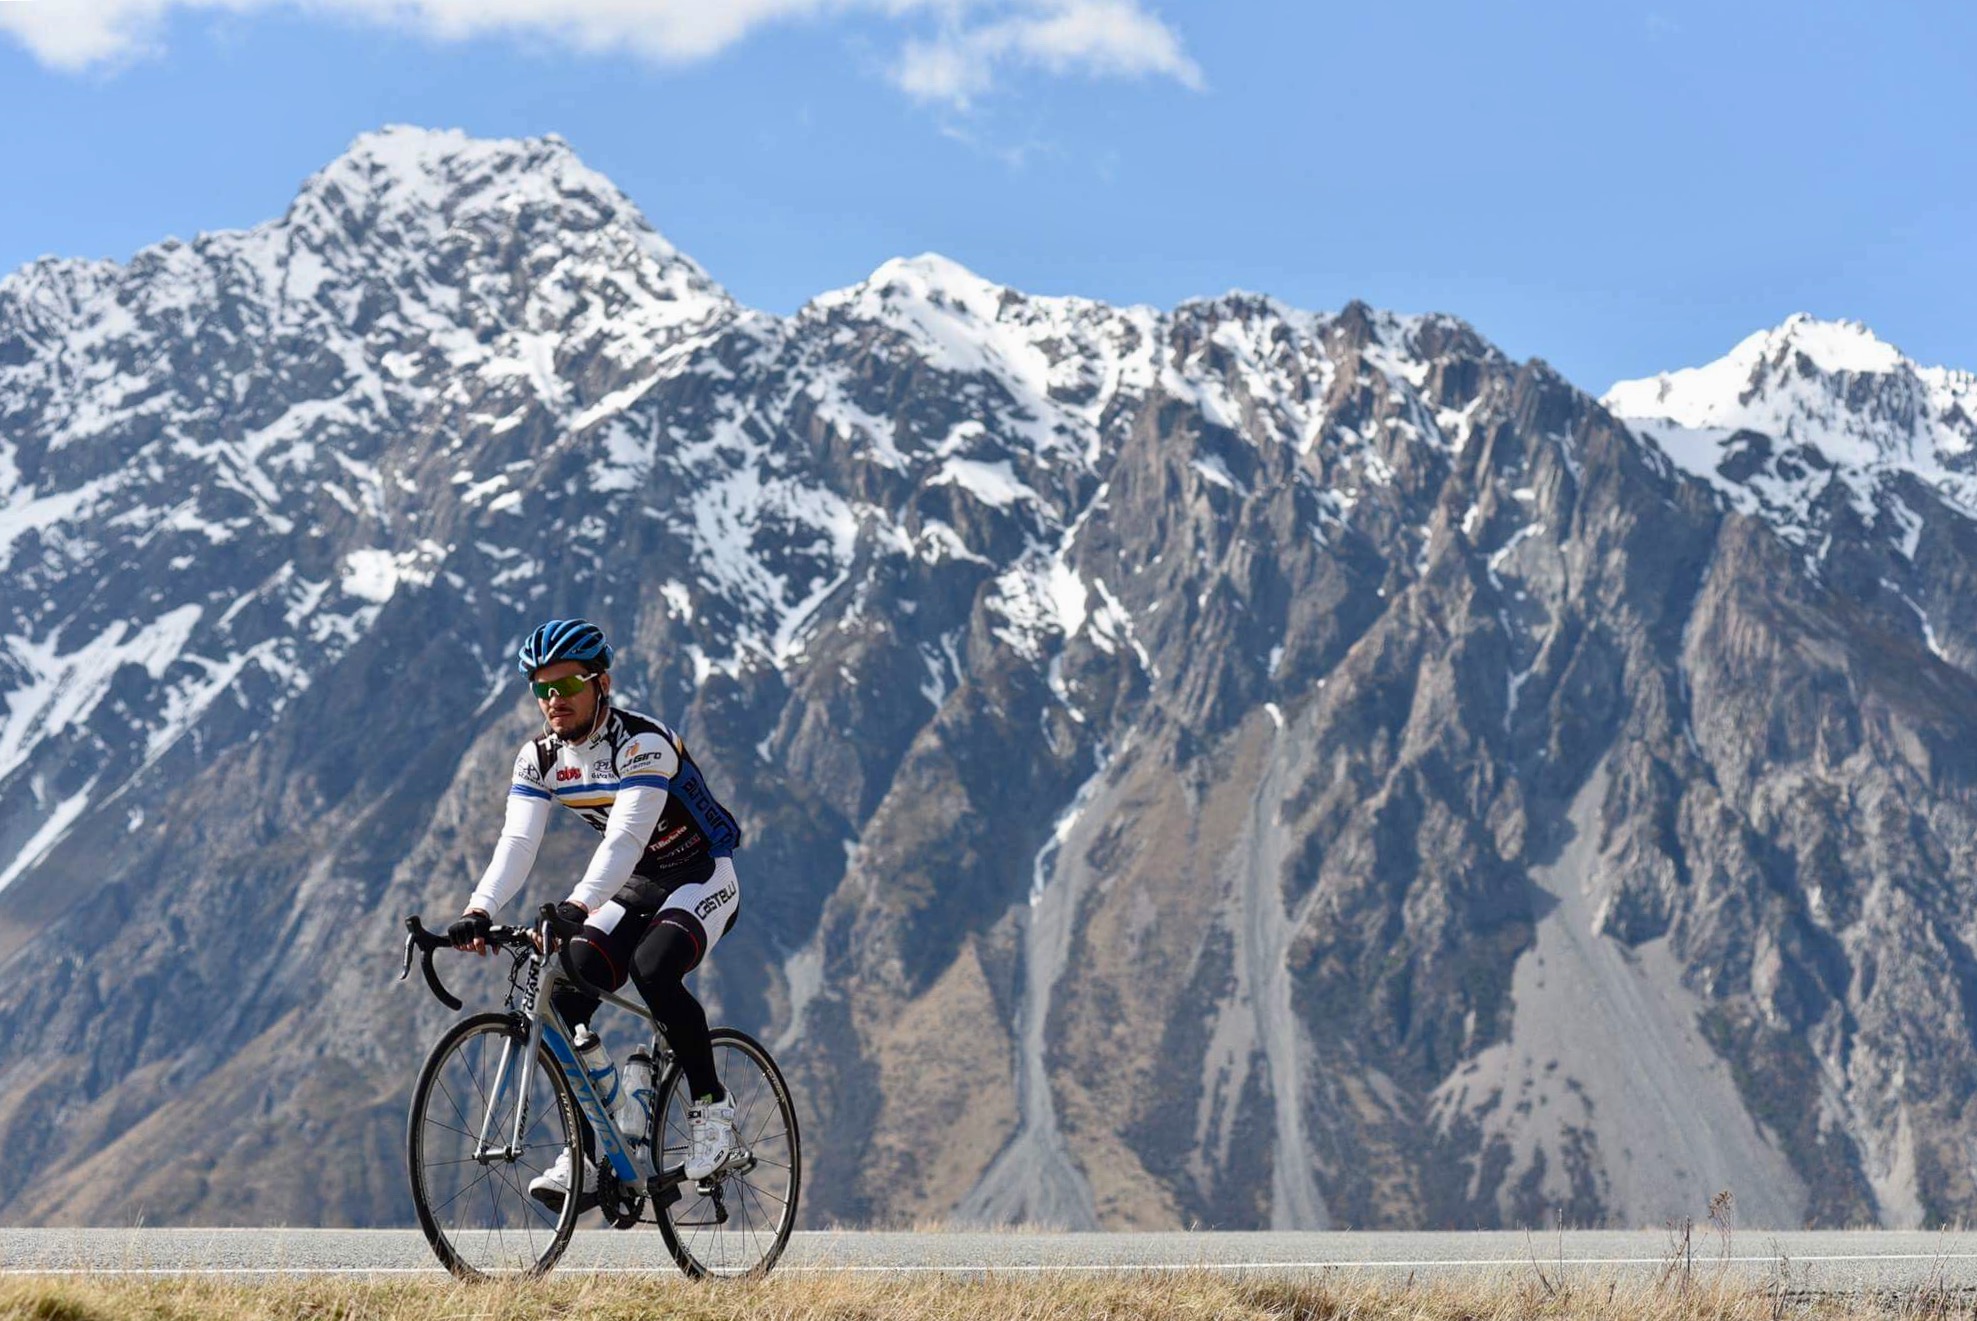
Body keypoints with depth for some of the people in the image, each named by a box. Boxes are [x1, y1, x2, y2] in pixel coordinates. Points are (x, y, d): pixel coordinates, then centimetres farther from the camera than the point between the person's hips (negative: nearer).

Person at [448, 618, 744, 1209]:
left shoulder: (643, 744, -26)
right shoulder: (539, 757, -7)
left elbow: (625, 839, -38)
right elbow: (516, 842, -17)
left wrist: (575, 906, -54)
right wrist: (478, 912, -35)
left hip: (701, 878, -6)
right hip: (634, 889, 6)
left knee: (652, 970, -34)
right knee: (563, 997, -15)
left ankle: (711, 1108, -14)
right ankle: (583, 1158, -8)